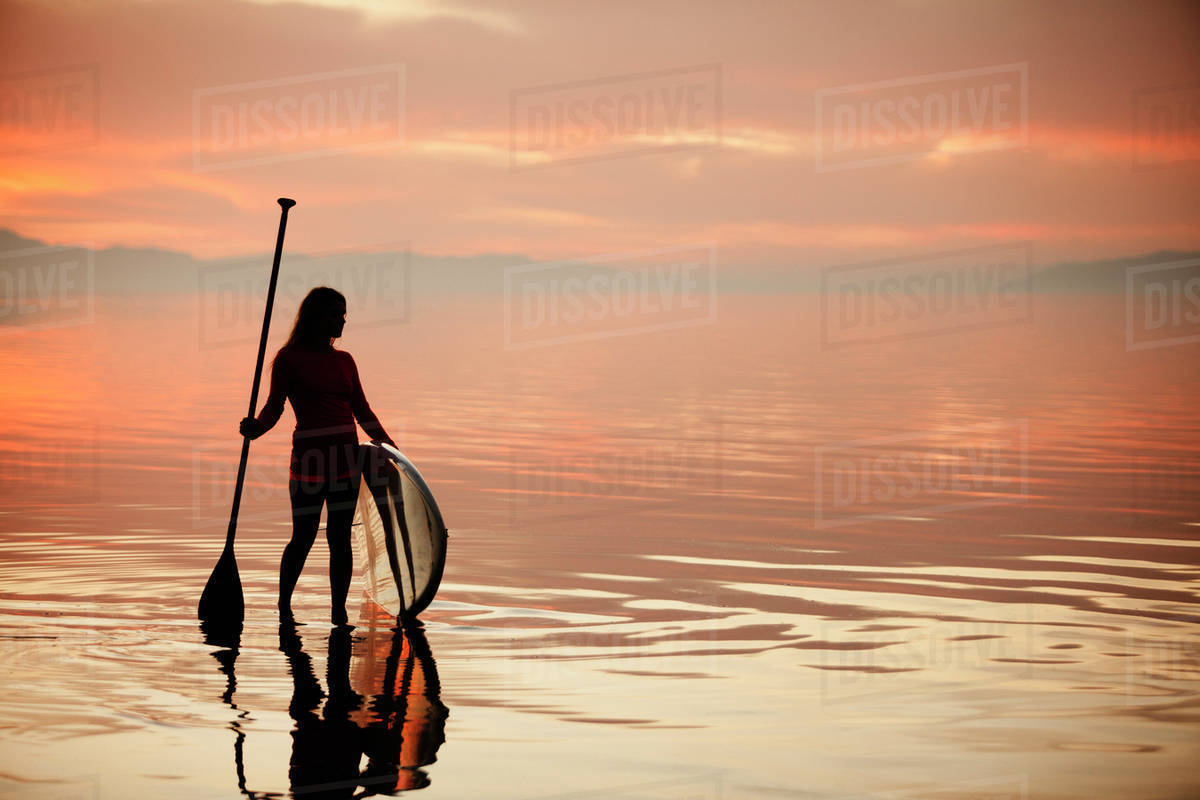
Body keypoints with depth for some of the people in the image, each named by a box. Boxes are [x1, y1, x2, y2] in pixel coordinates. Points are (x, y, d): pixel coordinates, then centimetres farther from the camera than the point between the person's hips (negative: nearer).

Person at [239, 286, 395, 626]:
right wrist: (255, 427, -23)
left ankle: (339, 614, 9)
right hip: (309, 455, -5)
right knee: (303, 537, -3)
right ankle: (283, 608, 15)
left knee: (341, 537, 4)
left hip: (346, 455, 5)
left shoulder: (344, 361, 14)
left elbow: (362, 411, 17)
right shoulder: (290, 358, 0)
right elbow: (274, 406, -3)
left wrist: (389, 445, 11)